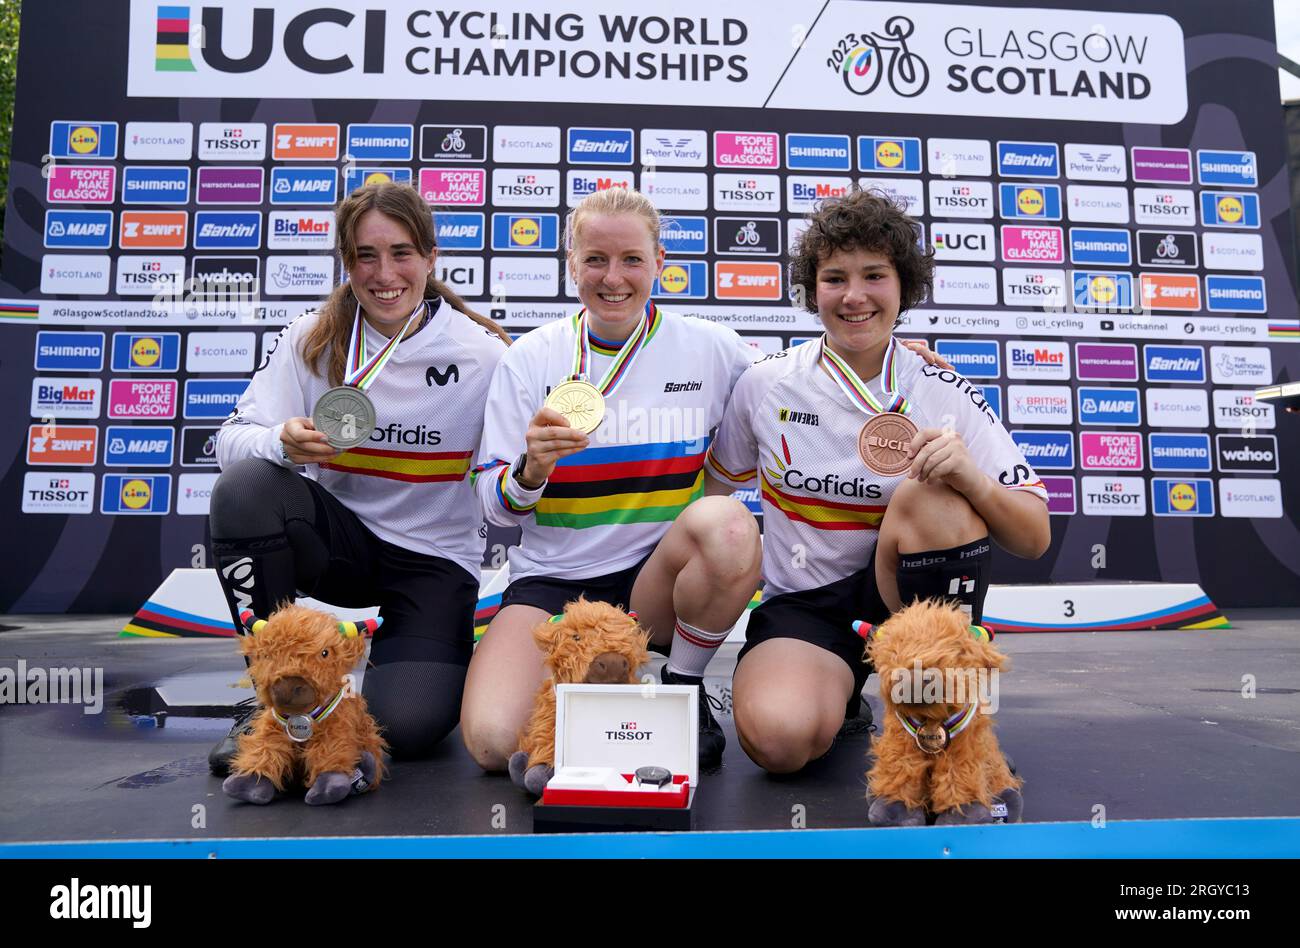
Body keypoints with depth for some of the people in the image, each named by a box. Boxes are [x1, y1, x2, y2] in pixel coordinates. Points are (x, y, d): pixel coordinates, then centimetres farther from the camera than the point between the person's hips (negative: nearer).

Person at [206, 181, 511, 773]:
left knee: (404, 726, -23)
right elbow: (233, 440, -11)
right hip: (338, 536, 3)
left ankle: (422, 655, 17)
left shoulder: (482, 354, -10)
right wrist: (283, 443, -31)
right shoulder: (312, 339, -4)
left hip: (434, 559, -2)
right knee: (244, 488, -28)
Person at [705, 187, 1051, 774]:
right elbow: (714, 484, 11)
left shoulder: (946, 395, -6)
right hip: (801, 606, 0)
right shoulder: (765, 384, -5)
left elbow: (1034, 541, -7)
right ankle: (836, 695, 9)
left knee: (932, 493, -30)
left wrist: (973, 481, -27)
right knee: (778, 738, -30)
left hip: (902, 595, 0)